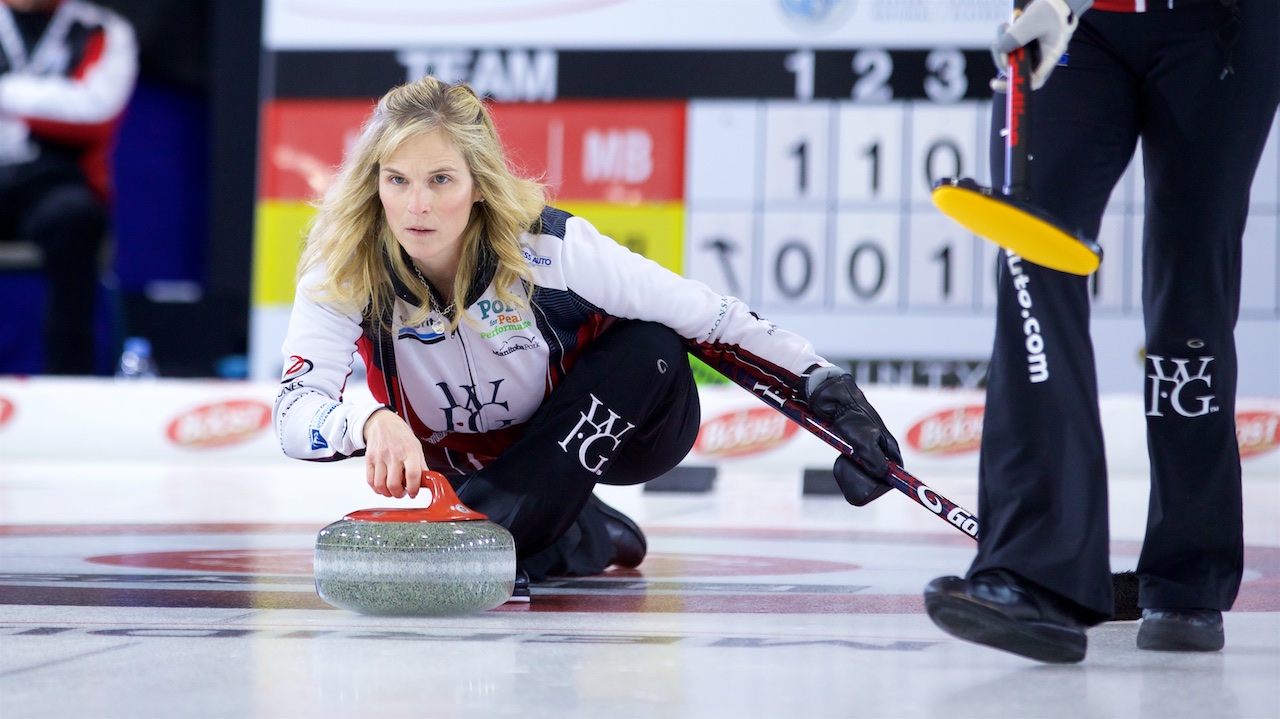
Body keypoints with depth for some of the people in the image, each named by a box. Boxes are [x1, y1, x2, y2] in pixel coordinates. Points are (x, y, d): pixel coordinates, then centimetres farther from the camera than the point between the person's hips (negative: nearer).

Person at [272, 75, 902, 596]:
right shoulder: (344, 273, -26)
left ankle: (491, 533, -27)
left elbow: (711, 320, -21)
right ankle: (582, 537, 1)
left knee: (650, 347, -31)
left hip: (601, 431, -1)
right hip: (463, 463, 1)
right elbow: (295, 414, -37)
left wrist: (833, 394, -23)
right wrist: (373, 424, -60)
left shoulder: (549, 247, -30)